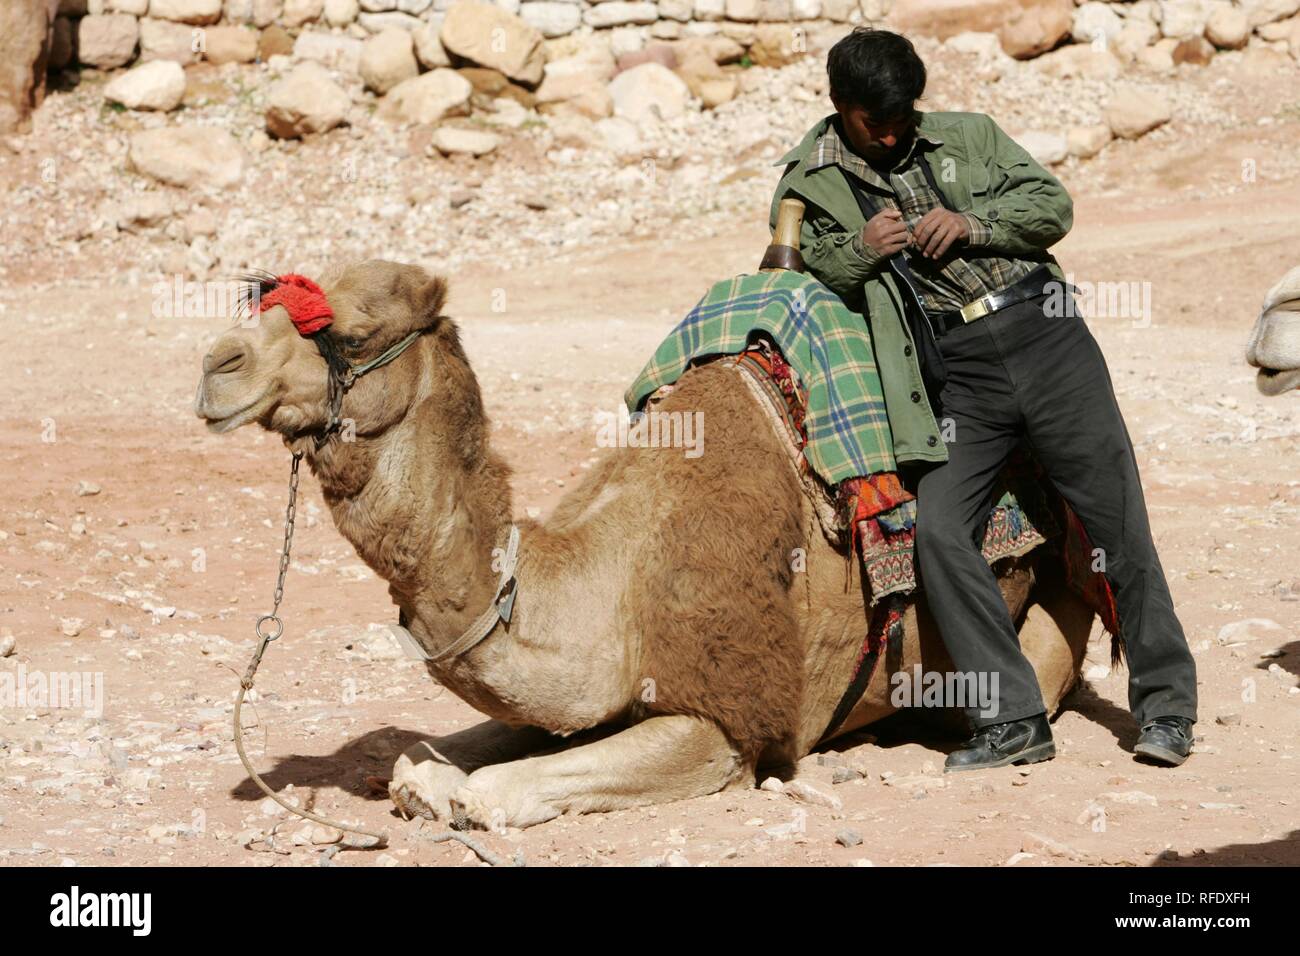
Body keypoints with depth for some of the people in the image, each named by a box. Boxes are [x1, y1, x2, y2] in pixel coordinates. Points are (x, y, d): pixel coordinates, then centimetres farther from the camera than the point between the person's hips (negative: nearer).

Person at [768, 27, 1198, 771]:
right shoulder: (813, 182, 9)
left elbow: (1053, 205, 10)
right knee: (939, 530, -18)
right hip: (961, 379, 0)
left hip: (1045, 332, 0)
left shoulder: (969, 137, 12)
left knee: (1119, 522, -2)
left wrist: (973, 224, -7)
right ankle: (1014, 721, -9)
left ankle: (1167, 706, 9)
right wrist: (860, 250, -8)